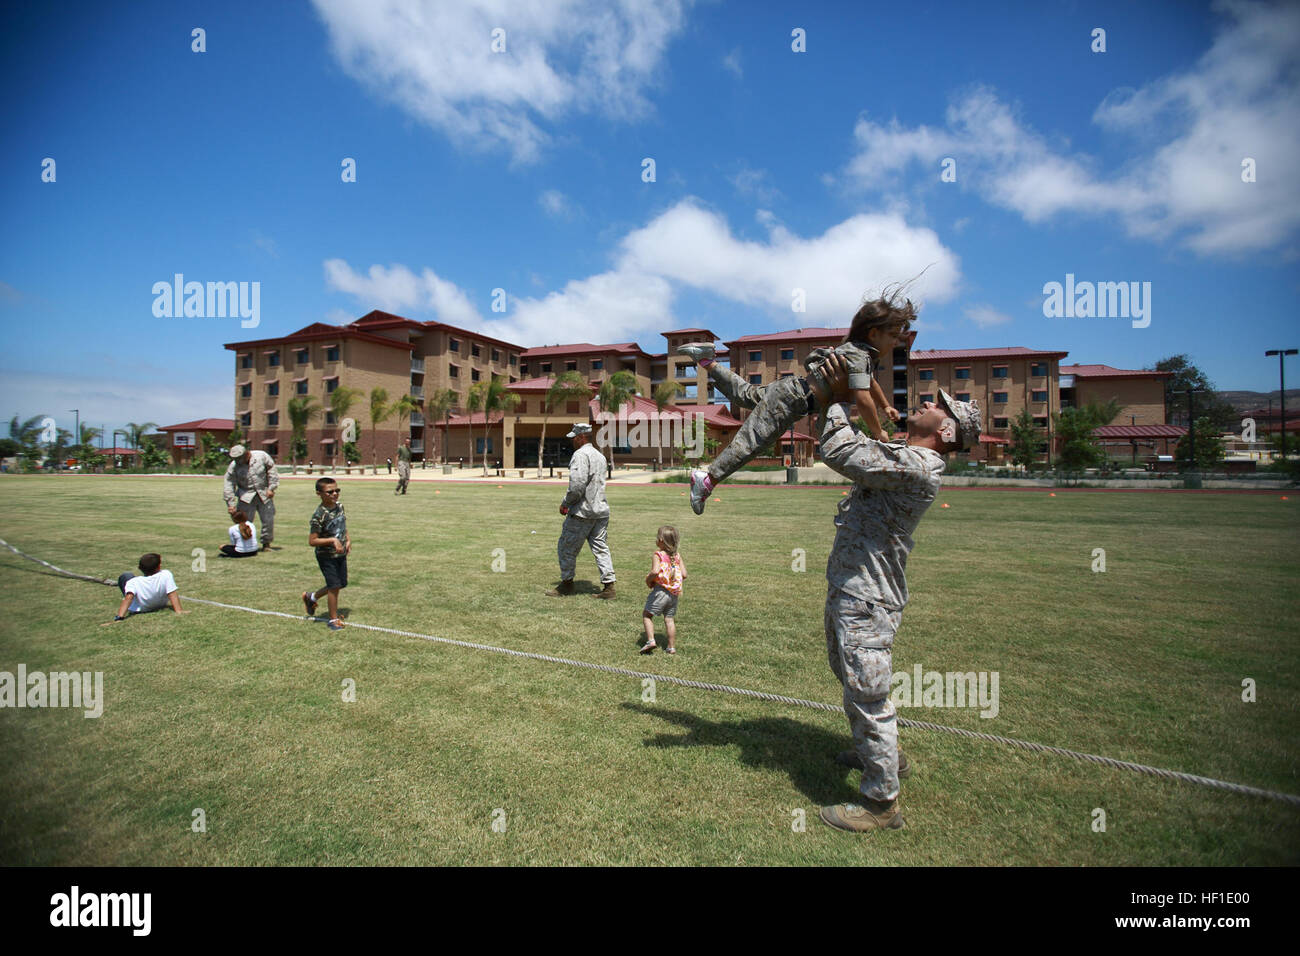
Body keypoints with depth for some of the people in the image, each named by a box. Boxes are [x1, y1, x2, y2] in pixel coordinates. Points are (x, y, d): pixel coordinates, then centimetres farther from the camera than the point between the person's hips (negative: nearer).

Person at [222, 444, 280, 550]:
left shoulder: (262, 456, -11)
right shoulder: (234, 466, -9)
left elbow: (272, 471, 0)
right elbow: (229, 486, -8)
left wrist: (271, 488, -4)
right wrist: (231, 504, -11)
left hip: (264, 494, 0)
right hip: (246, 496, 0)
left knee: (268, 520, 1)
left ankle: (266, 543, 17)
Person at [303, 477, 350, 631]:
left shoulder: (339, 507, 1)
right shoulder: (319, 515, -21)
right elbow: (312, 541, -20)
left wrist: (348, 540, 1)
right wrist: (332, 540, -26)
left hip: (341, 554, 7)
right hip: (326, 556, -7)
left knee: (341, 583, 16)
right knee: (334, 586, -4)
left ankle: (311, 597, 40)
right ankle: (334, 619, 13)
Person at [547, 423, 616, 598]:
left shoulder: (580, 454, -12)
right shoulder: (600, 456, 17)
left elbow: (577, 485, -22)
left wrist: (565, 503, -8)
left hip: (582, 511, -8)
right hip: (601, 510, 8)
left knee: (567, 547, 6)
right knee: (601, 548, 9)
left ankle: (566, 584, 16)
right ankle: (609, 585, 6)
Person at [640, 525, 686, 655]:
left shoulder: (658, 555, -9)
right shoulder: (677, 556, 6)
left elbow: (655, 571, -24)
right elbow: (684, 574, 3)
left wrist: (648, 580, -7)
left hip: (660, 590, -5)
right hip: (674, 593, 5)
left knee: (647, 614, 9)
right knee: (669, 619, 13)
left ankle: (650, 640, -2)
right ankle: (672, 647, 15)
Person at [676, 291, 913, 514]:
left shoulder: (865, 355, 12)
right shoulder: (859, 356, -21)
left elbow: (871, 382, 34)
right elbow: (862, 398, -32)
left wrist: (886, 407, 44)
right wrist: (878, 433, -19)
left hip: (791, 389, 10)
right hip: (792, 399, -10)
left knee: (746, 394, 26)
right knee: (751, 441, -15)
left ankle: (706, 360, 28)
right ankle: (708, 480, -18)